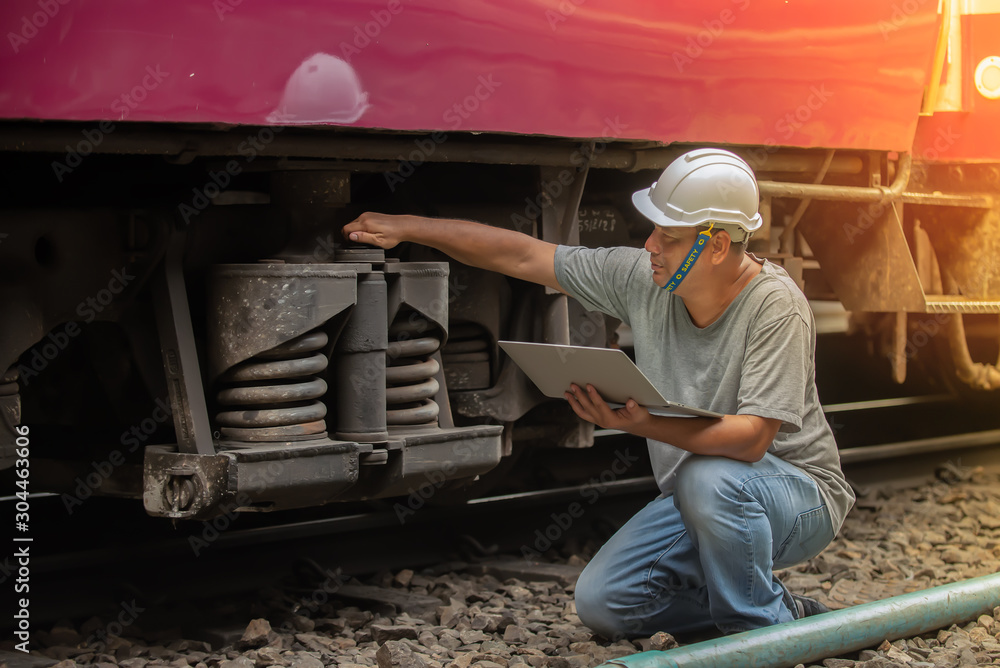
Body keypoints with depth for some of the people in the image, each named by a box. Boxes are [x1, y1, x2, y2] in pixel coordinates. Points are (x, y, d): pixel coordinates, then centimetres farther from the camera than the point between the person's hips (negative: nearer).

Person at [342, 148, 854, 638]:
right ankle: (772, 607, 8)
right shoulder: (643, 280, -8)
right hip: (696, 497, 6)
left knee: (708, 478, -38)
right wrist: (407, 227, -4)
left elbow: (752, 437, -33)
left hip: (801, 495, -6)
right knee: (600, 603, -8)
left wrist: (646, 425, -44)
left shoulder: (775, 307, -25)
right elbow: (523, 256, -4)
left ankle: (766, 631, -13)